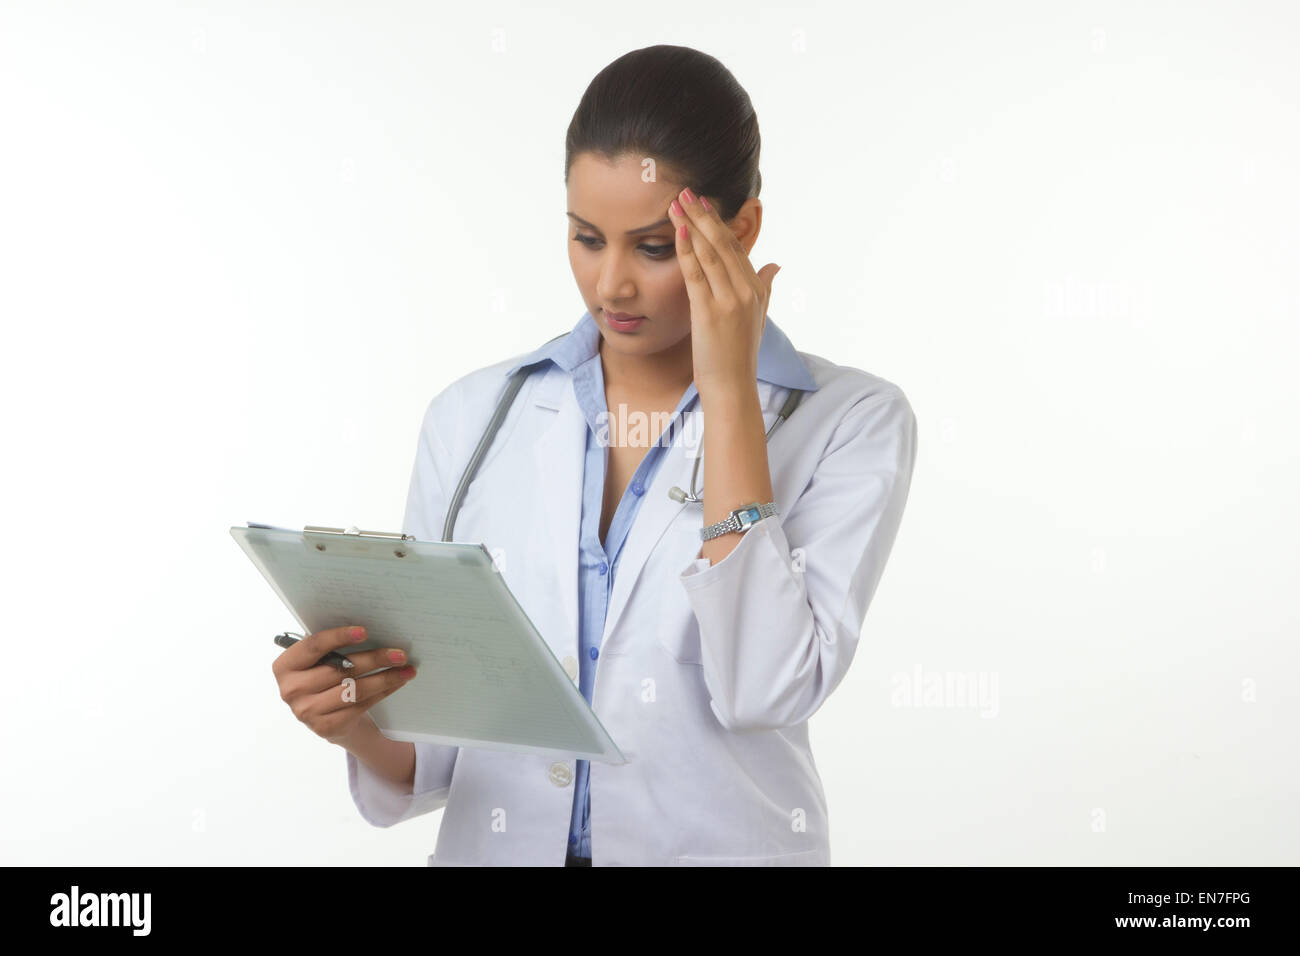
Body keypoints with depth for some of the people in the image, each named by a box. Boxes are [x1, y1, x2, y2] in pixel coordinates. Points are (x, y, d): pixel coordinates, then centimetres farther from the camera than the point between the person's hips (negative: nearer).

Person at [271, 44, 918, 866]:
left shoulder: (851, 422, -2)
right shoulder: (474, 418, 5)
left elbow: (766, 693, -16)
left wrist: (729, 390, -11)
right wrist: (360, 724, -14)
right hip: (494, 845, 2)